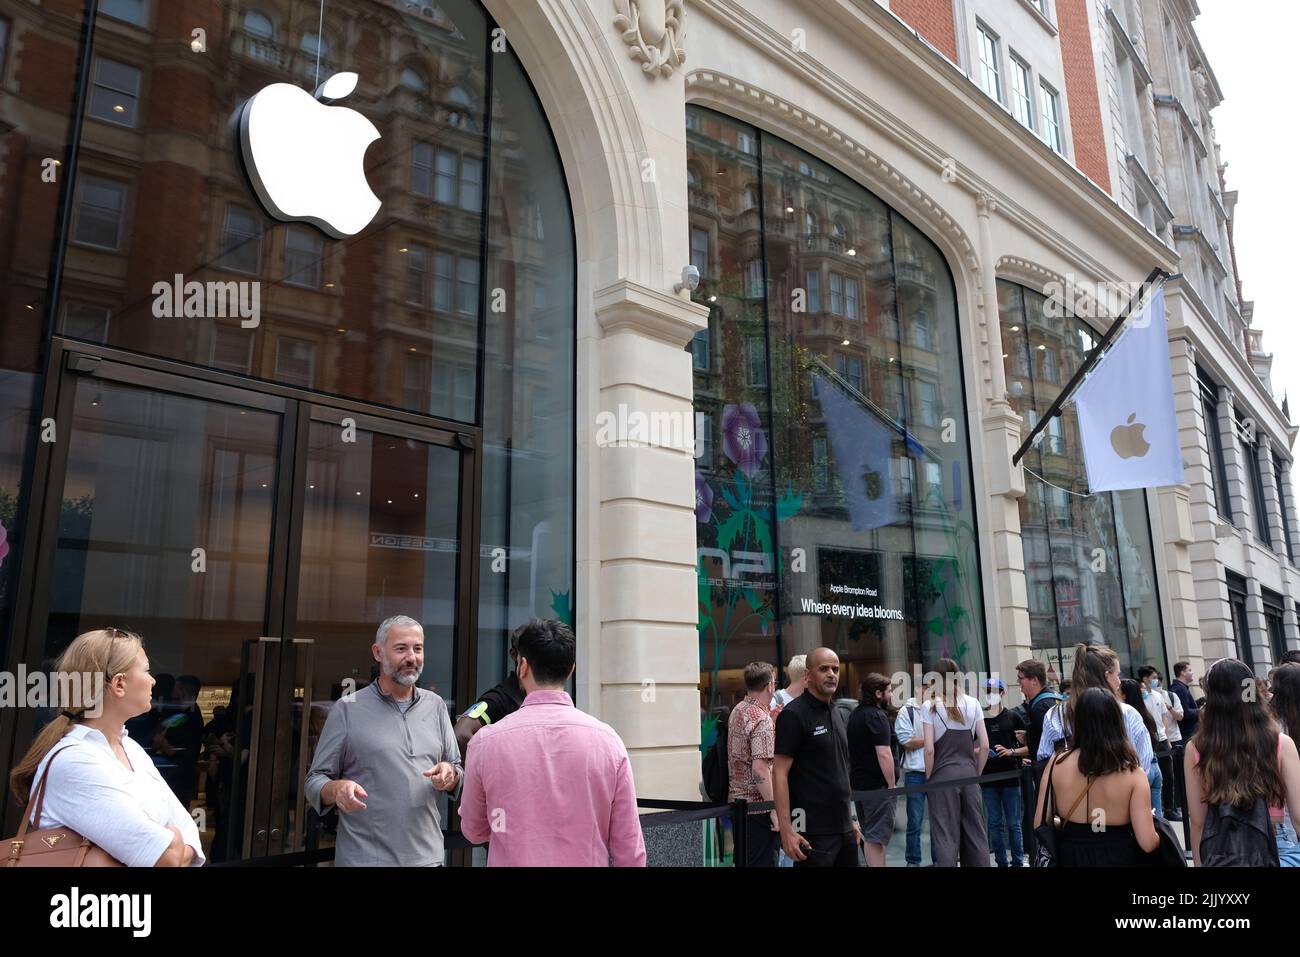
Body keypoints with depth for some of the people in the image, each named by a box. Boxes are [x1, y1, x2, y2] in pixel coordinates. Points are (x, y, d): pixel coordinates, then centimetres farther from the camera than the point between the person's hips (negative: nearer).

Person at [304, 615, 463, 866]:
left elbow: (459, 773, 12)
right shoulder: (347, 709, -4)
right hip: (364, 858, -3)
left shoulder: (435, 705, 7)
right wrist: (336, 789, -24)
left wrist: (450, 775, -10)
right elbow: (314, 783, -3)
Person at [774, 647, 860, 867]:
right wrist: (786, 830, -21)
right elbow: (780, 774, -16)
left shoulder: (835, 713, 14)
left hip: (844, 830, 8)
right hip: (812, 833, -8)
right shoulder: (793, 714, -11)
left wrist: (851, 819, 18)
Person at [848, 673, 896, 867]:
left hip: (858, 781, 9)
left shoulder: (855, 713, 13)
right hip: (876, 784, -9)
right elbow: (883, 754, -23)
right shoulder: (877, 716, -16)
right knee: (876, 836, -6)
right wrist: (892, 785, -16)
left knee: (867, 833, 19)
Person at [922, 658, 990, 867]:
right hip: (969, 773, 3)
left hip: (943, 775, -3)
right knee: (976, 833, 11)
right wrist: (977, 772, 13)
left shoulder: (930, 706, -6)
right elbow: (984, 745, 3)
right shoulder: (972, 704, 4)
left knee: (946, 836, 1)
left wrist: (929, 776, 1)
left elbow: (929, 749, -11)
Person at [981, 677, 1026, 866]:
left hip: (1010, 777, -2)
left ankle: (1018, 862, 14)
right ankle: (1001, 862, 17)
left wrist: (1011, 751, -15)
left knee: (1013, 824, 3)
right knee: (995, 824, 8)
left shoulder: (1013, 717, 0)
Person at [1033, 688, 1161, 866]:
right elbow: (1147, 843, -17)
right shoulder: (1132, 772, -16)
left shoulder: (1057, 764, -12)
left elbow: (1039, 825, -7)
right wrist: (1152, 823, 3)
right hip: (1118, 858, -1)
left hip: (1071, 857, 1)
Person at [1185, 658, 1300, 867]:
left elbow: (1198, 822, -3)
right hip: (1273, 849, 0)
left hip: (1219, 855, 0)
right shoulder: (1281, 744, -9)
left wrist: (1200, 862, 8)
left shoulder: (1196, 749, -8)